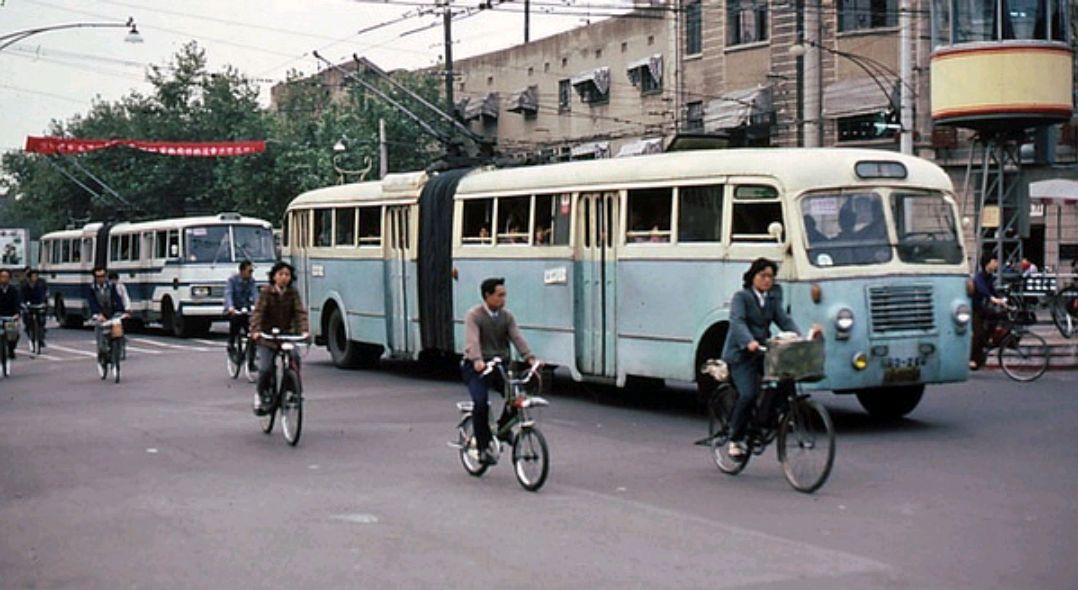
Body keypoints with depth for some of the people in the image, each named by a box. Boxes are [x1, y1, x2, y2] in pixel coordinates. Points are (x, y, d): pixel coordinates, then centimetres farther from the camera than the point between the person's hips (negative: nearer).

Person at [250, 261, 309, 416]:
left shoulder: (293, 293, 1)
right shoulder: (266, 292, -5)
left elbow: (300, 312, -7)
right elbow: (257, 312, -13)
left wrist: (304, 330, -24)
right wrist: (255, 331, -29)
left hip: (287, 334, 1)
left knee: (295, 357, -26)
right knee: (266, 369, -12)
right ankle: (260, 394, 16)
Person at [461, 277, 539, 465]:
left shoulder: (507, 316, 6)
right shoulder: (474, 315, -9)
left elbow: (517, 338, -7)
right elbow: (472, 341, -25)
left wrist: (530, 357, -25)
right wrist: (477, 360, -44)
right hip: (476, 367, -4)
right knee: (481, 402, -23)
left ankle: (503, 426, 14)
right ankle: (483, 448, -11)